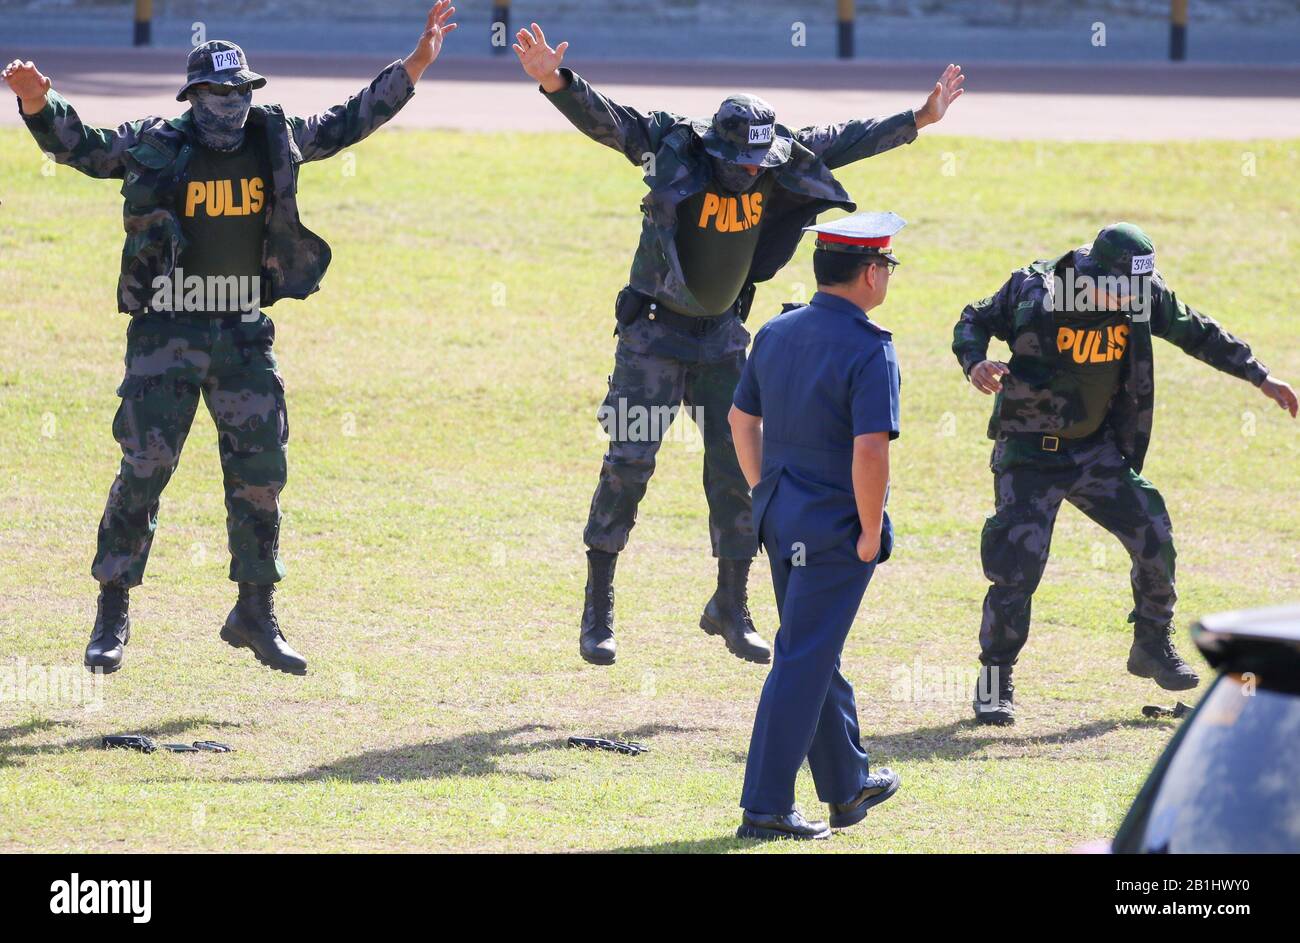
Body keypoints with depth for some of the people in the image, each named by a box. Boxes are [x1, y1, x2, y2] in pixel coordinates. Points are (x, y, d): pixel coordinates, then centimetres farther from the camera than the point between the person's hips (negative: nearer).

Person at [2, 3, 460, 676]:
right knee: (144, 467, -7)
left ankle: (255, 613, 17)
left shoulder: (277, 139, 5)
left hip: (245, 337, 4)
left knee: (260, 471, 5)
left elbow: (351, 122, 13)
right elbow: (77, 145, -4)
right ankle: (112, 614, 2)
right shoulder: (153, 145, -5)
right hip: (166, 334, -4)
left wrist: (416, 64, 8)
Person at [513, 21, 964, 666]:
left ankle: (731, 608, 18)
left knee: (737, 467, 3)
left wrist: (919, 119, 14)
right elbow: (605, 121, -32)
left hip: (722, 335, 4)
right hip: (655, 332, -4)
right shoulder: (675, 153, -20)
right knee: (628, 463, -9)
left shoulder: (779, 163, -7)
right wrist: (555, 83, -50)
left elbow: (847, 141, 9)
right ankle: (597, 611, -2)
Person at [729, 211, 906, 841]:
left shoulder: (776, 333, 6)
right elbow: (869, 449, -26)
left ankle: (847, 786, 35)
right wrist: (870, 532, -16)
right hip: (836, 529, -8)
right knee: (804, 664, -4)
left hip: (781, 521, 8)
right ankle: (766, 808, -4)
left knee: (814, 654, 20)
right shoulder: (868, 350, -18)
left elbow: (742, 420, 14)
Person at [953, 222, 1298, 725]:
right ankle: (994, 682, 5)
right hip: (1029, 453, -4)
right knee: (1016, 565, -10)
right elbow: (974, 321, -5)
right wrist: (975, 365, -27)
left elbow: (1196, 333, 7)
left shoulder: (1145, 296, -7)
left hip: (1097, 450, 4)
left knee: (1154, 538, -1)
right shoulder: (1033, 291, -18)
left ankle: (1153, 649, 21)